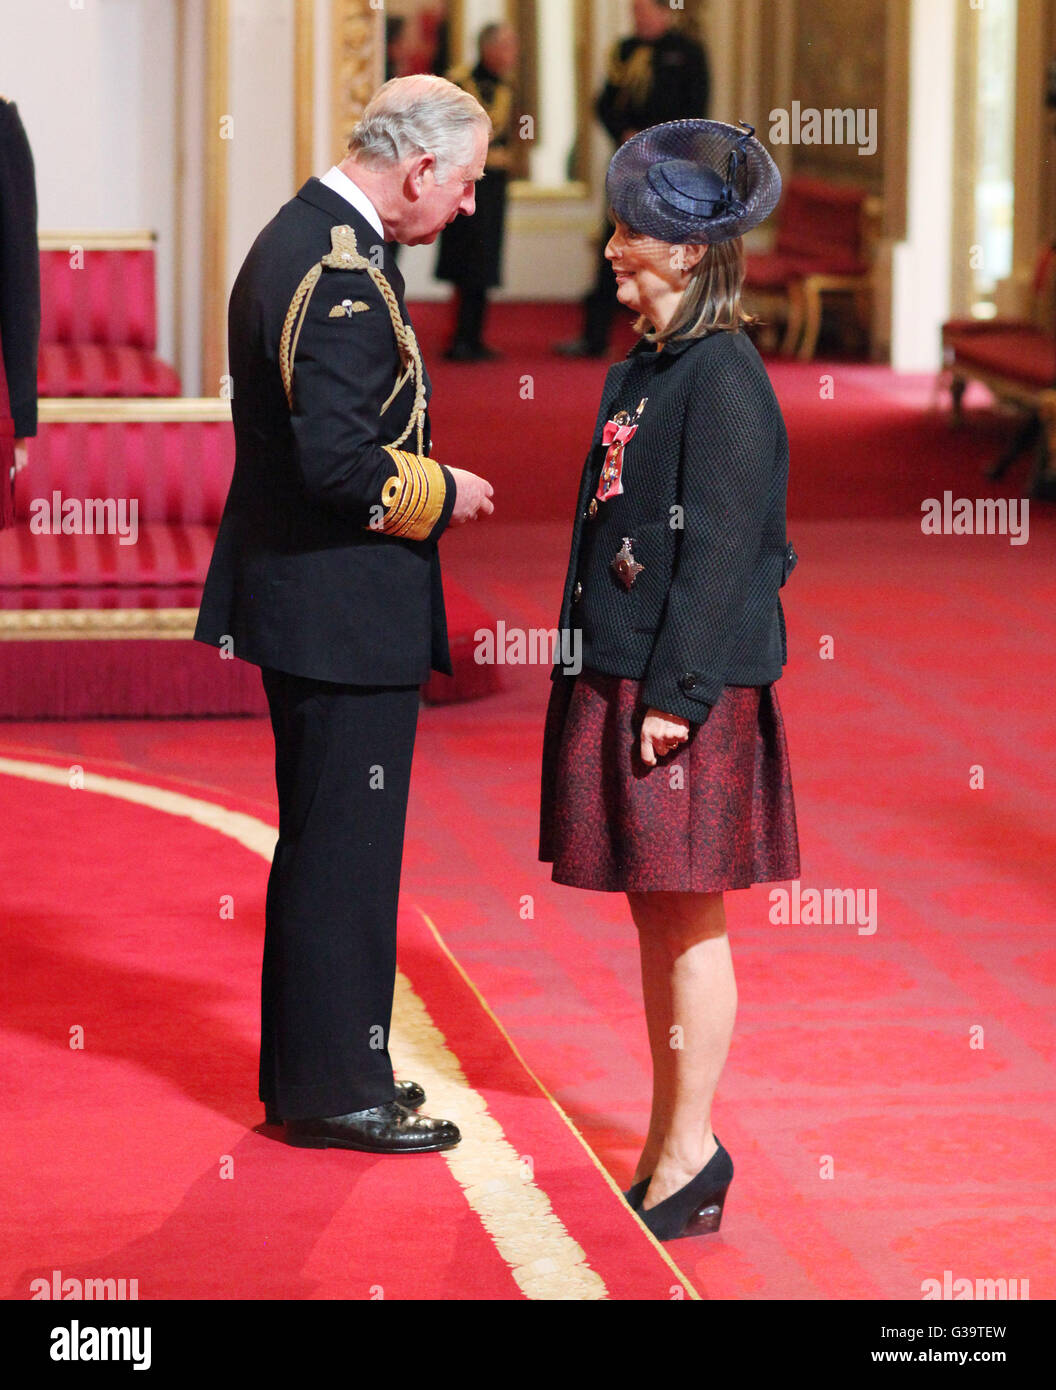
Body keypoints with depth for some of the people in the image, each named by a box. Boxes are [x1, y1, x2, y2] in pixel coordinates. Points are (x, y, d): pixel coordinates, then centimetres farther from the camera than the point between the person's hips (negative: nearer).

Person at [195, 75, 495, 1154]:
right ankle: (336, 1089, 8)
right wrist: (443, 493, -12)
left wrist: (420, 479, 14)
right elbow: (338, 462, -27)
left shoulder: (292, 239, 11)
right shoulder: (347, 277, -21)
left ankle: (305, 1074, 28)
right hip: (347, 611, -11)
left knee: (320, 846, 18)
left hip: (296, 599, 11)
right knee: (347, 852, -1)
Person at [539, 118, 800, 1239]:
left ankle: (691, 1155, 7)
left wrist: (676, 694, -19)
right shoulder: (637, 371, 13)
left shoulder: (724, 378, -14)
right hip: (621, 678, 9)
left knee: (688, 918, -1)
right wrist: (607, 680, 16)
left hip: (685, 695, -9)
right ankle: (669, 1145, 21)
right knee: (652, 914, 13)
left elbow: (725, 548, -17)